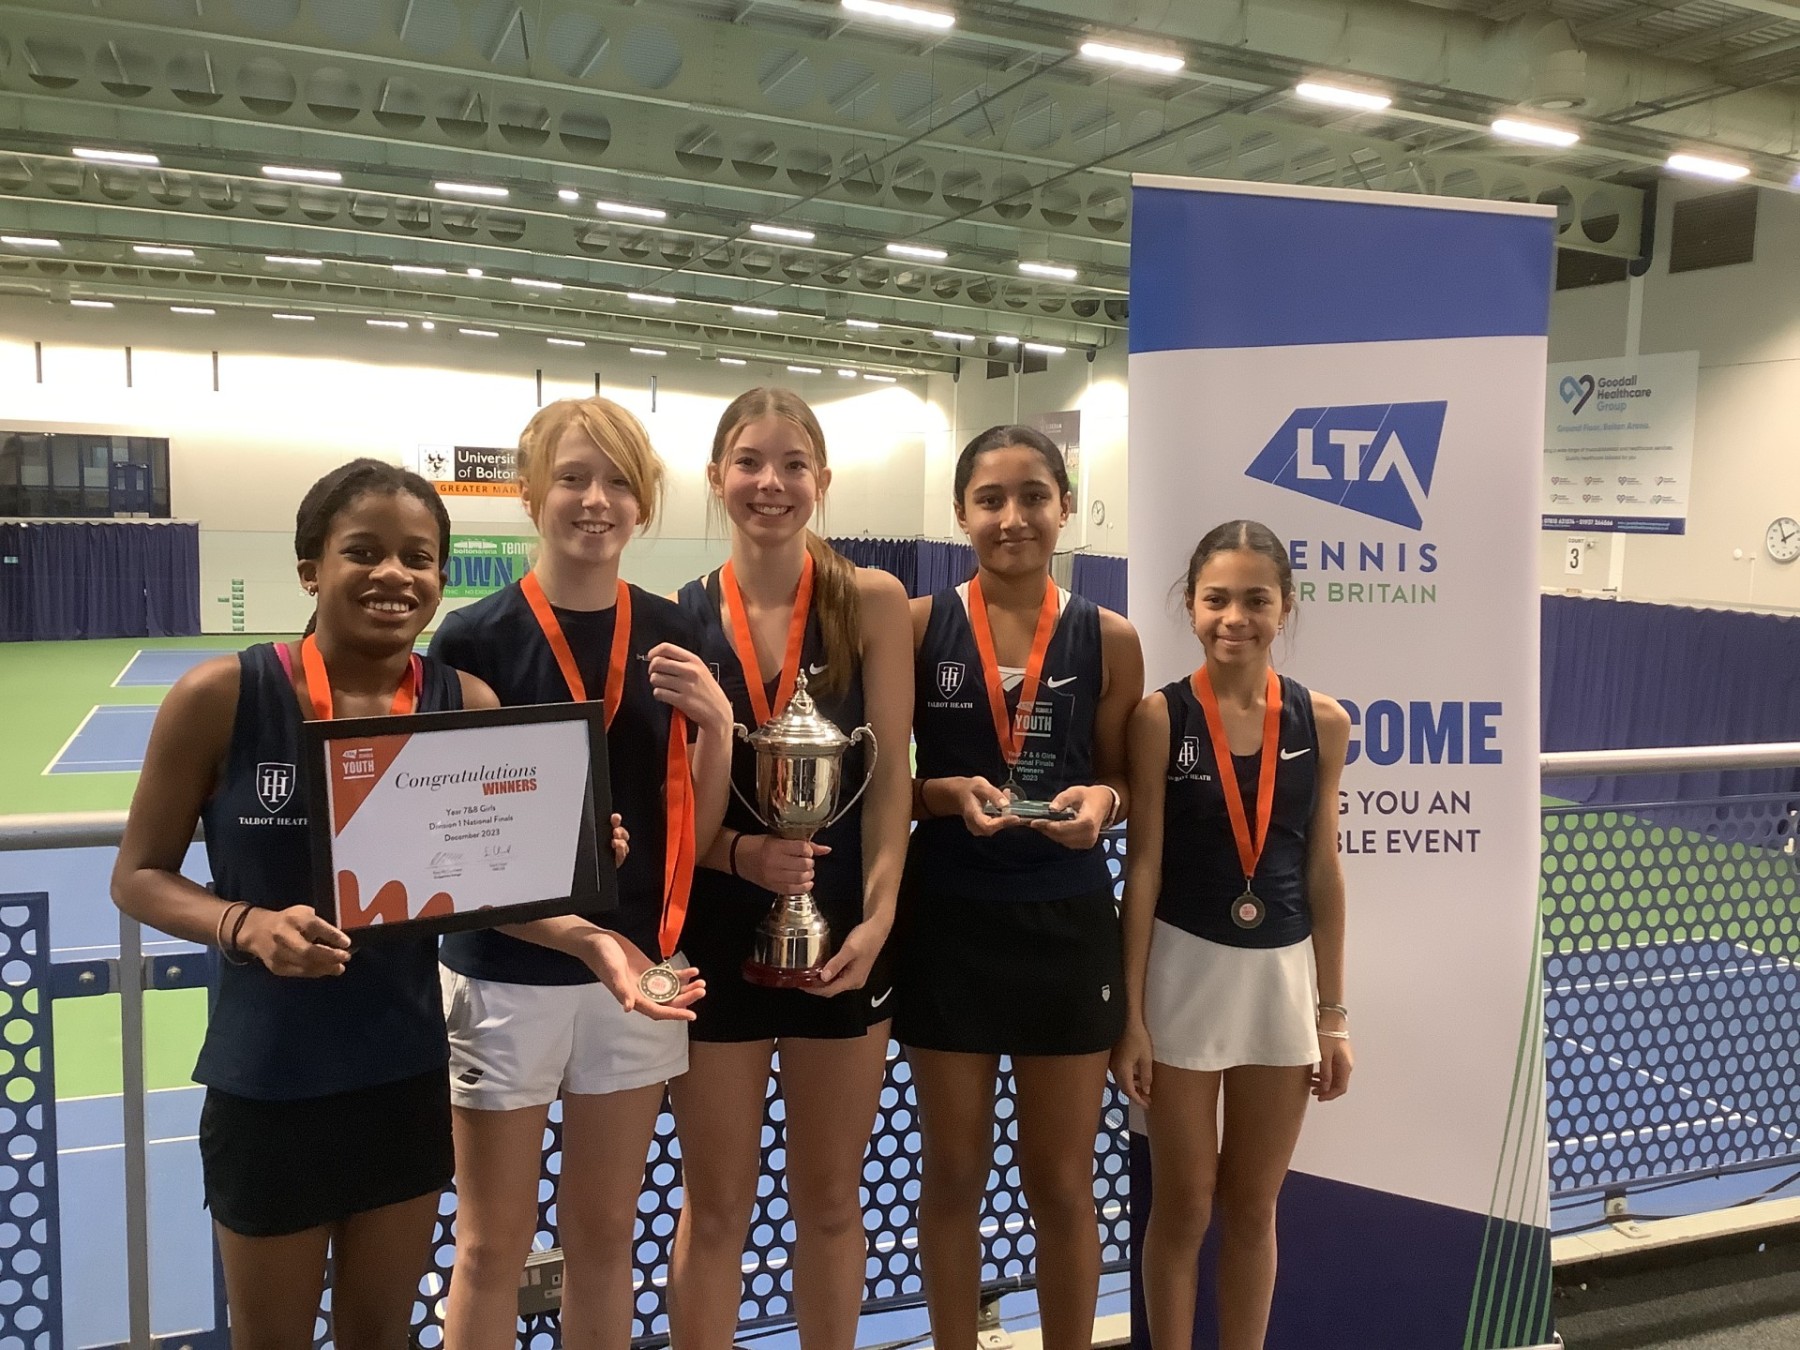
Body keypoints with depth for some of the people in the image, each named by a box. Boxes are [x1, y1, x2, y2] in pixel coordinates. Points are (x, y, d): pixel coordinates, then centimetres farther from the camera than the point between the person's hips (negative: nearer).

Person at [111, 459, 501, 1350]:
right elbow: (139, 875, -6)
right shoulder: (222, 695, -14)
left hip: (409, 1079, 3)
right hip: (267, 1087, -2)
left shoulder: (465, 705, -7)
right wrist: (249, 925, -24)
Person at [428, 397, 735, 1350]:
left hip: (641, 969, 4)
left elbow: (694, 834, 3)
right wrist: (582, 935, -24)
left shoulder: (675, 635, 0)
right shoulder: (474, 640, -11)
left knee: (604, 1236, 19)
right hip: (507, 978, -3)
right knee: (493, 1247, 13)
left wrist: (716, 722, -15)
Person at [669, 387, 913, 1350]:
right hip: (715, 931, 0)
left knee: (831, 1199, 16)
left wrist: (877, 916, -17)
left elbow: (888, 776, -6)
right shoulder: (679, 616, -2)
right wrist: (741, 851, -19)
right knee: (715, 1208, 13)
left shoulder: (871, 602, -4)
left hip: (841, 927, 0)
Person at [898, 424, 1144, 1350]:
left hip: (1067, 924, 1)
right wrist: (949, 793, -19)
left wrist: (1100, 801, -15)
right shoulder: (918, 626, -3)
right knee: (953, 1176, 14)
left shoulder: (1108, 639, 0)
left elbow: (1124, 781, 7)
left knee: (1063, 1185, 13)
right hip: (947, 924, 0)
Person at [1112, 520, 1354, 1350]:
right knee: (1183, 1206, 9)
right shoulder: (1161, 716, -7)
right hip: (1184, 971, -2)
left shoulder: (1322, 721, 0)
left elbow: (1322, 871, 4)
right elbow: (1143, 867, -6)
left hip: (1282, 976, 2)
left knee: (1253, 1208, 14)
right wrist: (1131, 1013, -7)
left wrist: (1333, 1012, 6)